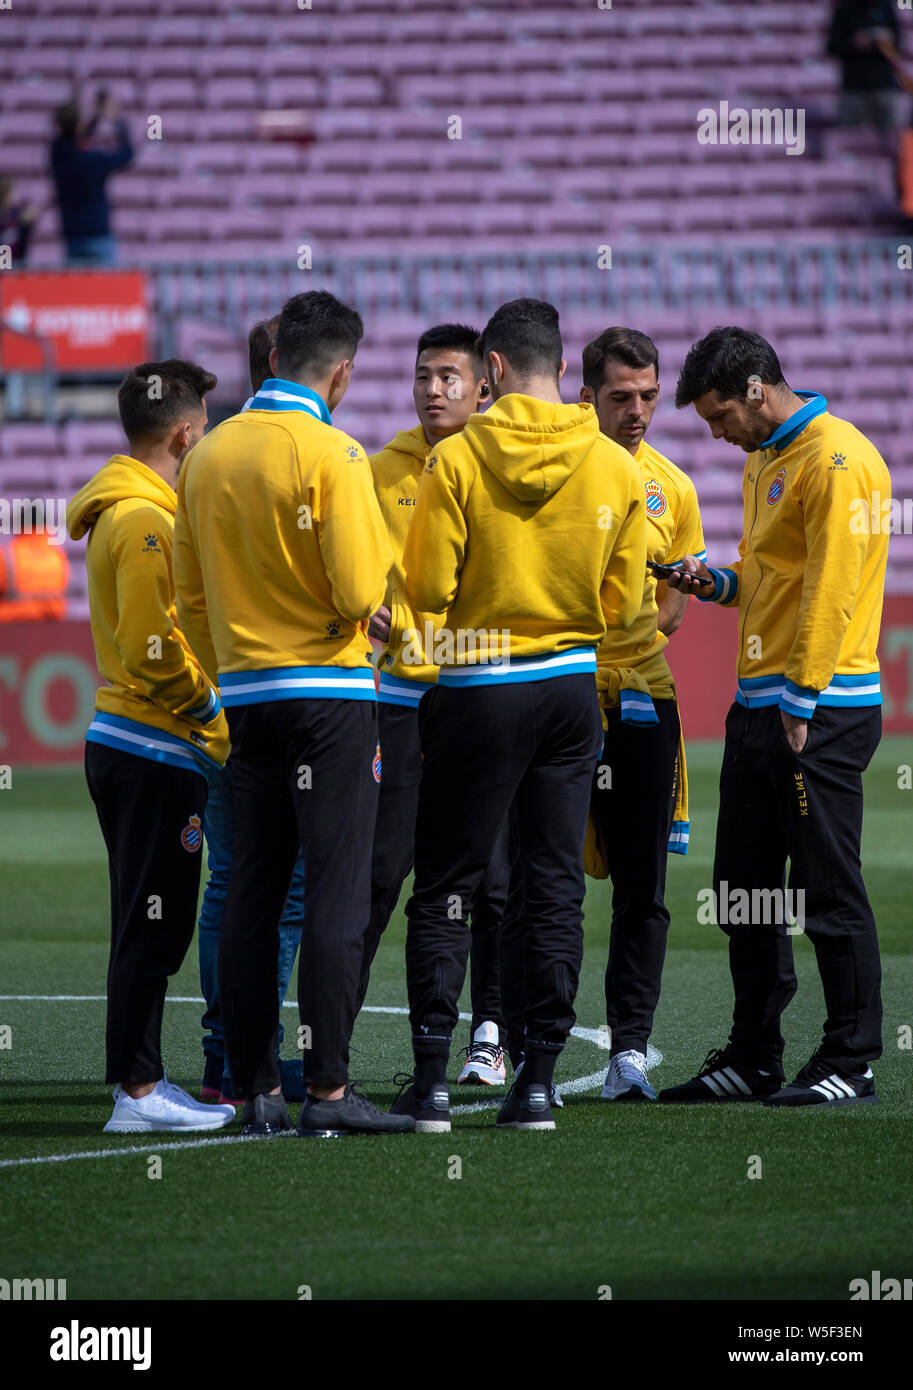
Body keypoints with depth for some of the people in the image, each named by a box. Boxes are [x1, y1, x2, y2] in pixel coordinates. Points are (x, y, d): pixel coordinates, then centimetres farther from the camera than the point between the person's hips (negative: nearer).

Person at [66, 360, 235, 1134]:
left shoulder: (126, 512, 16)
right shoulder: (145, 521, -16)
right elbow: (154, 652, -21)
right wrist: (218, 718, -10)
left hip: (128, 743, 10)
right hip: (156, 750, -10)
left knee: (152, 926, 13)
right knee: (153, 926, -7)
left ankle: (140, 1081, 16)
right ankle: (138, 1090, -6)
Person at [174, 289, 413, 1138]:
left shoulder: (207, 456, 8)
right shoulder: (330, 453, -11)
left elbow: (189, 598, 12)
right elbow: (361, 591, -17)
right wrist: (373, 601, 5)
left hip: (245, 696, 6)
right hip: (329, 695, -6)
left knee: (250, 898, 7)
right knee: (336, 897, -5)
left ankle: (255, 1091, 7)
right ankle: (327, 1091, -9)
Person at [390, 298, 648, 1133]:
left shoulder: (456, 460, -10)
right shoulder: (616, 469, -1)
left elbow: (427, 588, -11)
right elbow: (622, 604, 3)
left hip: (478, 692, -3)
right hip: (573, 688, 3)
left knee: (446, 890, 4)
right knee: (556, 888, 7)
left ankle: (431, 1080, 0)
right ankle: (539, 1079, 5)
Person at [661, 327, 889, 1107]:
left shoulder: (836, 459, -13)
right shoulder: (765, 460, 18)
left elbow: (831, 587, -18)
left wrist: (799, 701, -20)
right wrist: (718, 582, 8)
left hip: (821, 710, -10)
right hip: (759, 704, 10)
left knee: (829, 893, -5)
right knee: (745, 890, 10)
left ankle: (851, 1065, 0)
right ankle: (752, 1060, 17)